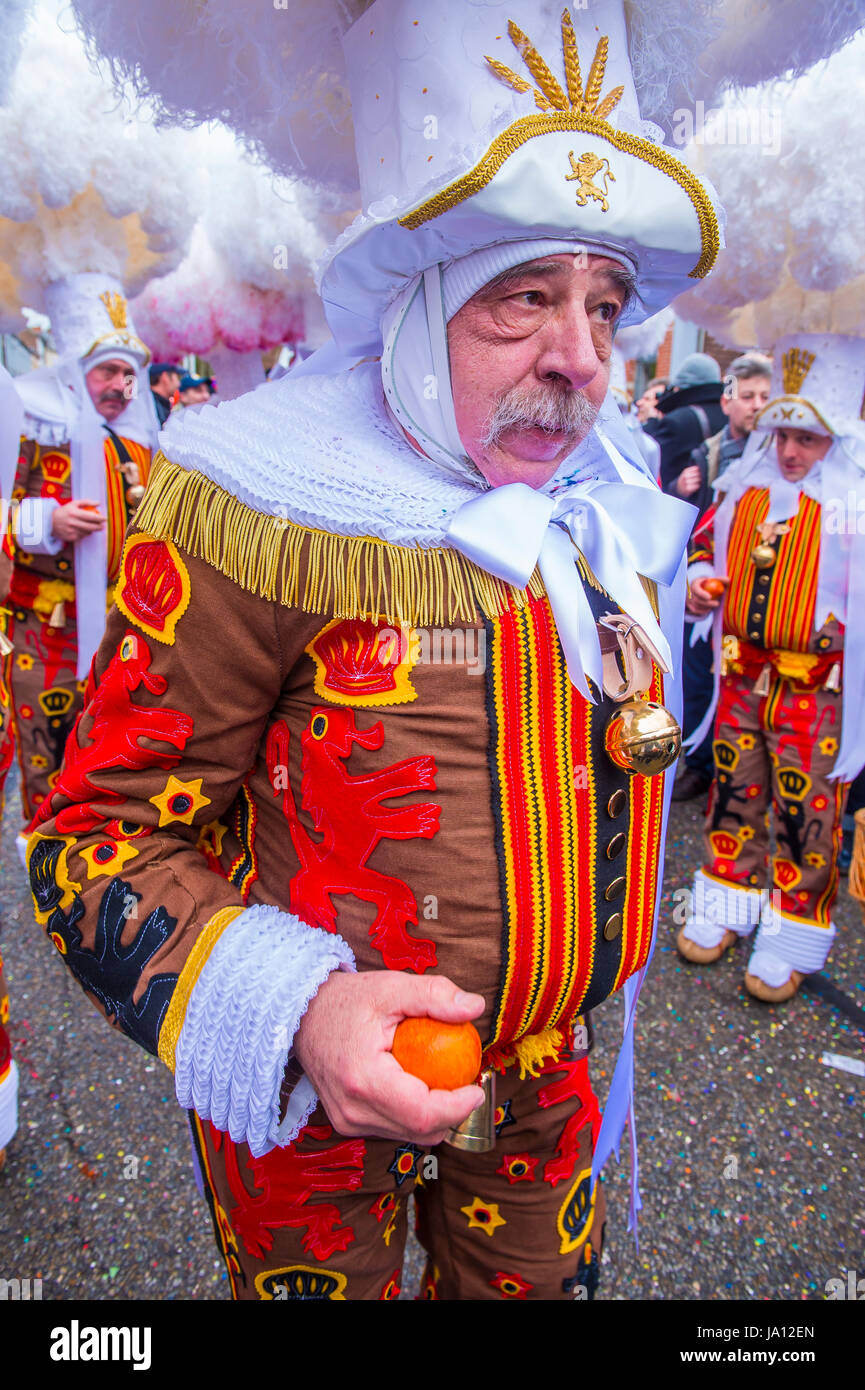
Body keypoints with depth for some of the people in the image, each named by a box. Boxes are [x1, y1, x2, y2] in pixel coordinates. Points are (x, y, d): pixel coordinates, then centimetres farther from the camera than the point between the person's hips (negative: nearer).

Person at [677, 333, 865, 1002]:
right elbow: (706, 538, 20)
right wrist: (701, 580, 2)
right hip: (741, 677, 5)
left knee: (806, 810, 4)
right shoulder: (748, 482, 5)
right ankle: (729, 902, 35)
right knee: (735, 790, 15)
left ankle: (793, 937, 23)